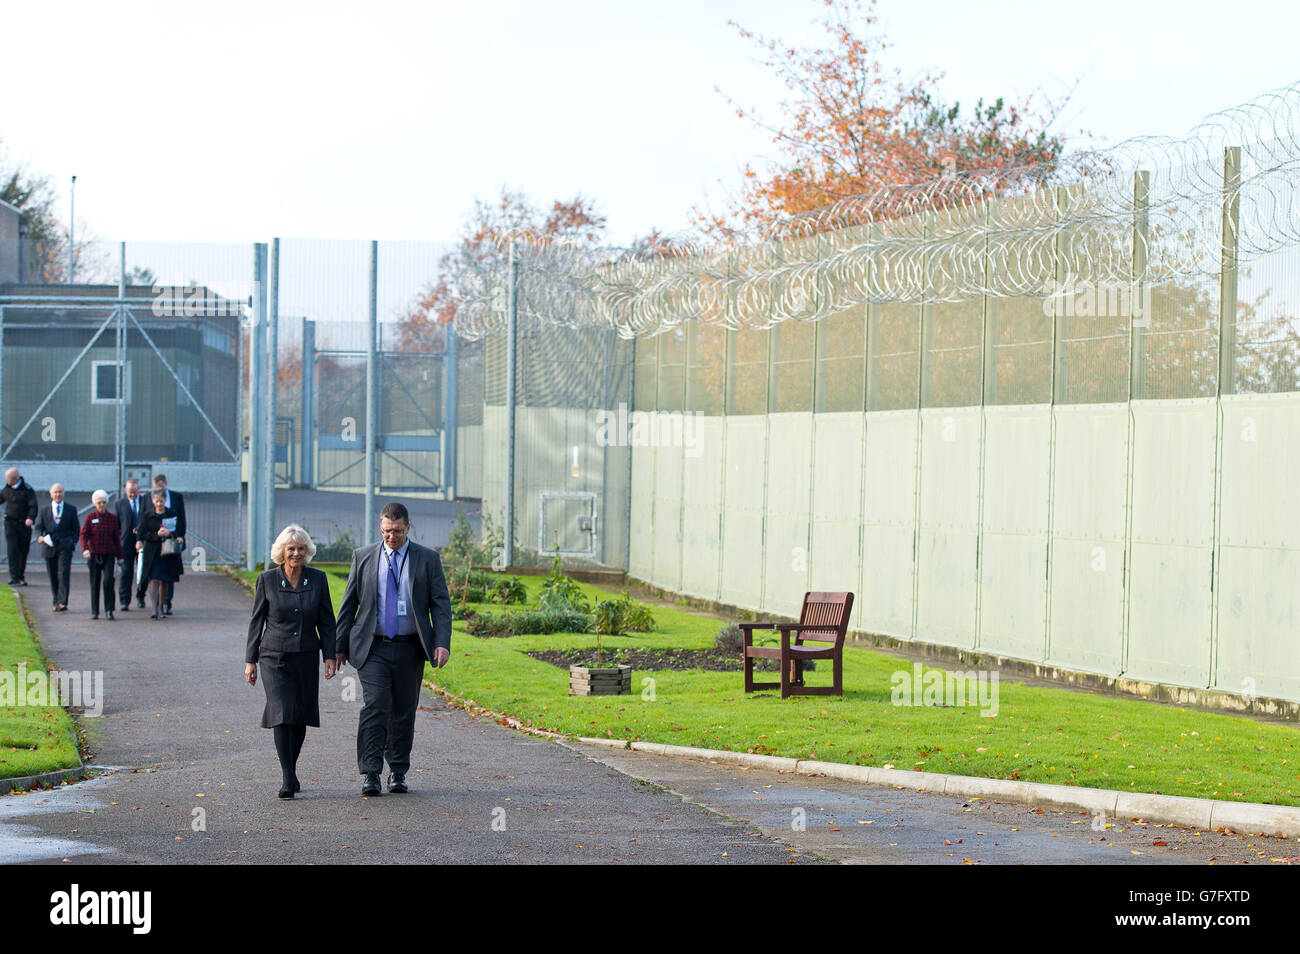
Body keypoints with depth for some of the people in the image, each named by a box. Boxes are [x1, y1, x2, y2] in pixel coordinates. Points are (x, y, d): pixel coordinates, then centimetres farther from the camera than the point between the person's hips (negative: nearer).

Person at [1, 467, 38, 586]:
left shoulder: (27, 489, -9)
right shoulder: (6, 489, 5)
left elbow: (33, 506, -15)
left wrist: (30, 518, -32)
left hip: (24, 524, -2)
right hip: (10, 523, 2)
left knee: (23, 551, 4)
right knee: (12, 548, -13)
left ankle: (21, 577, 18)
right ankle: (14, 577, -15)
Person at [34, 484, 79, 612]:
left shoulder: (71, 510, 9)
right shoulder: (44, 510, 11)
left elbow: (76, 528, 12)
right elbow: (38, 527, 5)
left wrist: (73, 542, -1)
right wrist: (40, 536, -16)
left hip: (65, 547, -2)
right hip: (49, 547, 2)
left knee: (63, 575, -16)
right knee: (53, 577, 7)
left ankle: (62, 602, -23)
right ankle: (56, 602, 20)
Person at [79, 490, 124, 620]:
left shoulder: (112, 517, 7)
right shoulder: (90, 517, 2)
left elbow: (117, 537, 11)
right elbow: (84, 534, -6)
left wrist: (119, 555, 10)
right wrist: (85, 549, -23)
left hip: (109, 554, 0)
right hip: (94, 554, 0)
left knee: (108, 580, -15)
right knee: (95, 583, 3)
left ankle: (109, 609, -9)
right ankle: (94, 612, 12)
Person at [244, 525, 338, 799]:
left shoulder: (317, 579, 2)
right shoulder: (267, 580, -2)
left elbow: (326, 620, 7)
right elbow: (256, 621, 3)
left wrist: (330, 656, -1)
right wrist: (250, 660, 1)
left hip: (306, 658, 2)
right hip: (274, 658, -2)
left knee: (301, 717, 7)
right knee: (281, 714, -14)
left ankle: (291, 772, 25)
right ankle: (288, 779, -14)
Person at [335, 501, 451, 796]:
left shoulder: (427, 559, 3)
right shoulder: (363, 557, 5)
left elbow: (441, 603, 1)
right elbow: (348, 604, 9)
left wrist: (442, 643, -11)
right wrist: (340, 646, 6)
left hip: (409, 649, 1)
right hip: (372, 648, -1)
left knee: (404, 712, 6)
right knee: (375, 707, -13)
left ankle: (398, 772, 18)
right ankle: (370, 774, -14)